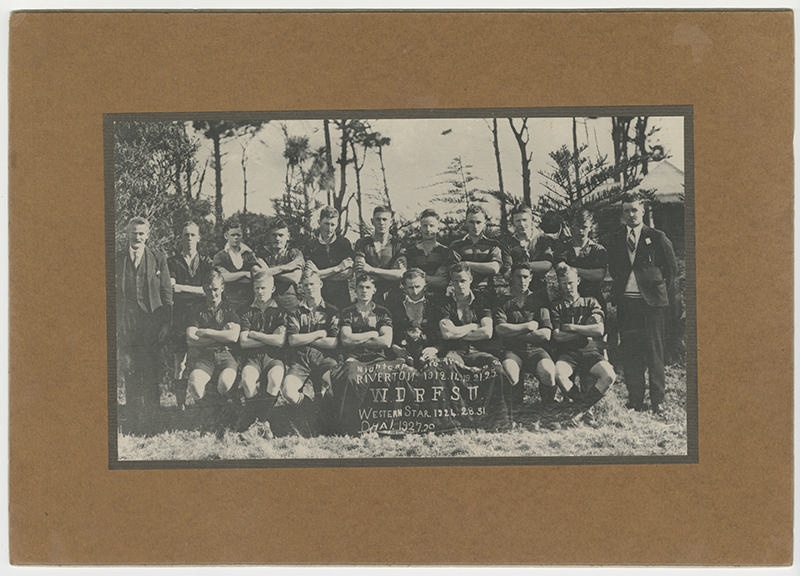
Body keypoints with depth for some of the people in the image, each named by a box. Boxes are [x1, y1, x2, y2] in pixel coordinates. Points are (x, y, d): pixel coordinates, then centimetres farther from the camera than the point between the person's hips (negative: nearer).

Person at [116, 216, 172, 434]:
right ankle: (135, 426, 10)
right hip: (126, 325, 1)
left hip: (152, 325, -1)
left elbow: (167, 293, 5)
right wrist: (113, 324, 1)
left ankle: (151, 426, 8)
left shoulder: (158, 258, 5)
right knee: (130, 376, 2)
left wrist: (165, 324, -2)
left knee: (151, 377, 0)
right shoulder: (117, 259, 7)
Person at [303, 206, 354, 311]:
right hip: (317, 296, -1)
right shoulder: (310, 244, 2)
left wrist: (322, 274, -8)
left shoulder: (344, 242, 7)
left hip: (341, 296, 1)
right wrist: (338, 268, -7)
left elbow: (348, 273, -2)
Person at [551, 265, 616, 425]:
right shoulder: (557, 308, 17)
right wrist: (585, 331, -1)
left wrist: (572, 328, 2)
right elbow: (557, 336, 0)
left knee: (609, 375, -33)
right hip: (568, 353, 0)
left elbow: (599, 330, 2)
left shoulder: (590, 302, 18)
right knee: (558, 373, -37)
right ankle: (584, 405, -16)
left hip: (591, 351, 0)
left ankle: (583, 408, -20)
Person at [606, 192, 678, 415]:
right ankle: (635, 399, 9)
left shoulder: (657, 238, 3)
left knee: (654, 352, -2)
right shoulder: (615, 241, 13)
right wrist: (618, 291, 10)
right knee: (629, 353, 2)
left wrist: (661, 291, 4)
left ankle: (657, 400, 3)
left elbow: (672, 268, 7)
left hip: (651, 302, -3)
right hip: (626, 302, 3)